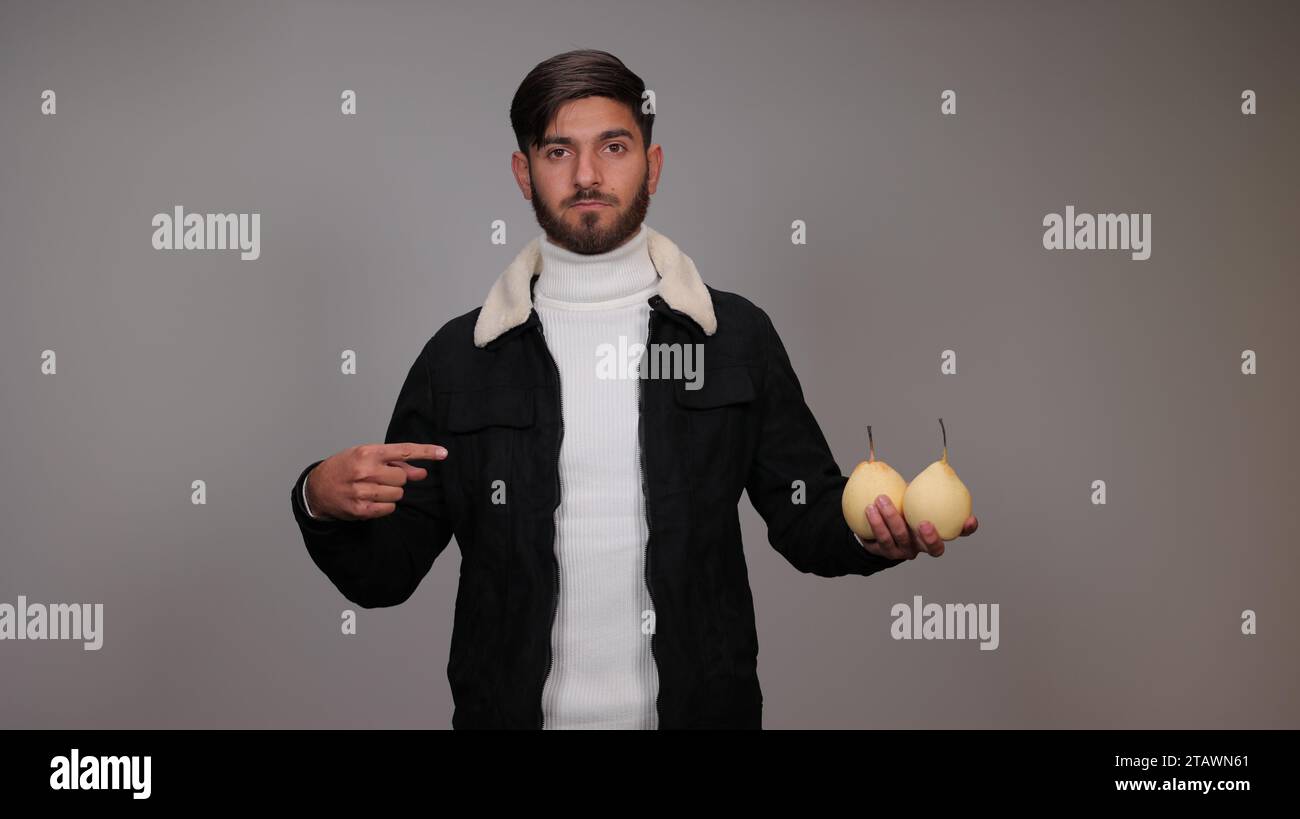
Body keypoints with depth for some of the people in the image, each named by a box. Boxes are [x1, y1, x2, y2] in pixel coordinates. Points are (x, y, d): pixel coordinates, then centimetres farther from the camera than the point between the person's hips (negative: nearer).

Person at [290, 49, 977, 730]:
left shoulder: (738, 336, 0)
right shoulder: (457, 357, -1)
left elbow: (807, 520, 3)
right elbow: (383, 574, 0)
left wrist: (873, 531, -18)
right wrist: (323, 502, -20)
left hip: (699, 708, 0)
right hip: (513, 709, 0)